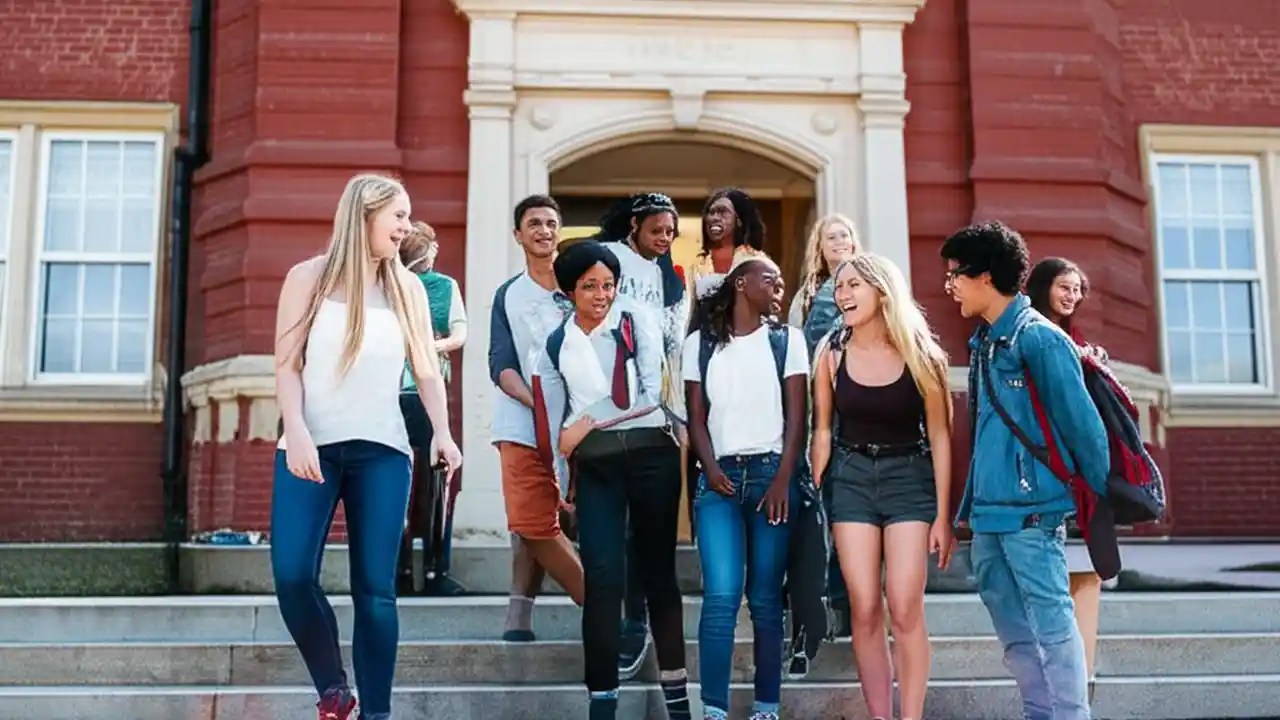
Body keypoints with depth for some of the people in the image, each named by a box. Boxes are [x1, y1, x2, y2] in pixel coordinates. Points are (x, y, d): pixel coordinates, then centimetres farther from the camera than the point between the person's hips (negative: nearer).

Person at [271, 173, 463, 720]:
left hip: (381, 450, 1)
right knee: (292, 576, -10)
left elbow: (426, 371, 10)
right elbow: (287, 366, 0)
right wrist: (296, 433, -14)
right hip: (311, 447, -1)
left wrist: (443, 433, -5)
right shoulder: (308, 277, 5)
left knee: (375, 588, -1)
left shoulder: (408, 288, 10)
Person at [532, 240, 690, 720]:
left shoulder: (639, 324, 4)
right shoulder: (556, 345, 14)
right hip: (595, 466, 2)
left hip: (651, 455, -1)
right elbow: (552, 419, 12)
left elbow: (649, 393, -7)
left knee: (657, 572, 6)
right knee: (603, 579, -6)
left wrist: (586, 423, -5)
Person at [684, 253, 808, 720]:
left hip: (771, 472, 0)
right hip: (720, 476, 0)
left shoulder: (787, 341, 10)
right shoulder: (700, 344, 12)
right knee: (721, 595, -11)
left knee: (765, 598, 0)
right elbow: (696, 416, 8)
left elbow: (796, 417, 4)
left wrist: (783, 480, -7)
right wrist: (710, 468, -8)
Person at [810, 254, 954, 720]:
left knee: (904, 608, -8)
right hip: (850, 478, 2)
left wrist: (943, 515, -5)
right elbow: (822, 431, 5)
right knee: (865, 610, 0)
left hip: (909, 477, -2)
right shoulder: (831, 353, 0)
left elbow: (939, 436, -3)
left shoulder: (919, 353, -6)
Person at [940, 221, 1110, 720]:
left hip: (1031, 510, -9)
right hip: (989, 513, 9)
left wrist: (1105, 500, -7)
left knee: (1051, 626, -3)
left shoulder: (1038, 338, -12)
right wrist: (970, 505, 17)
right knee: (1015, 633, 14)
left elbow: (1080, 424, -11)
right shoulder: (984, 341, 13)